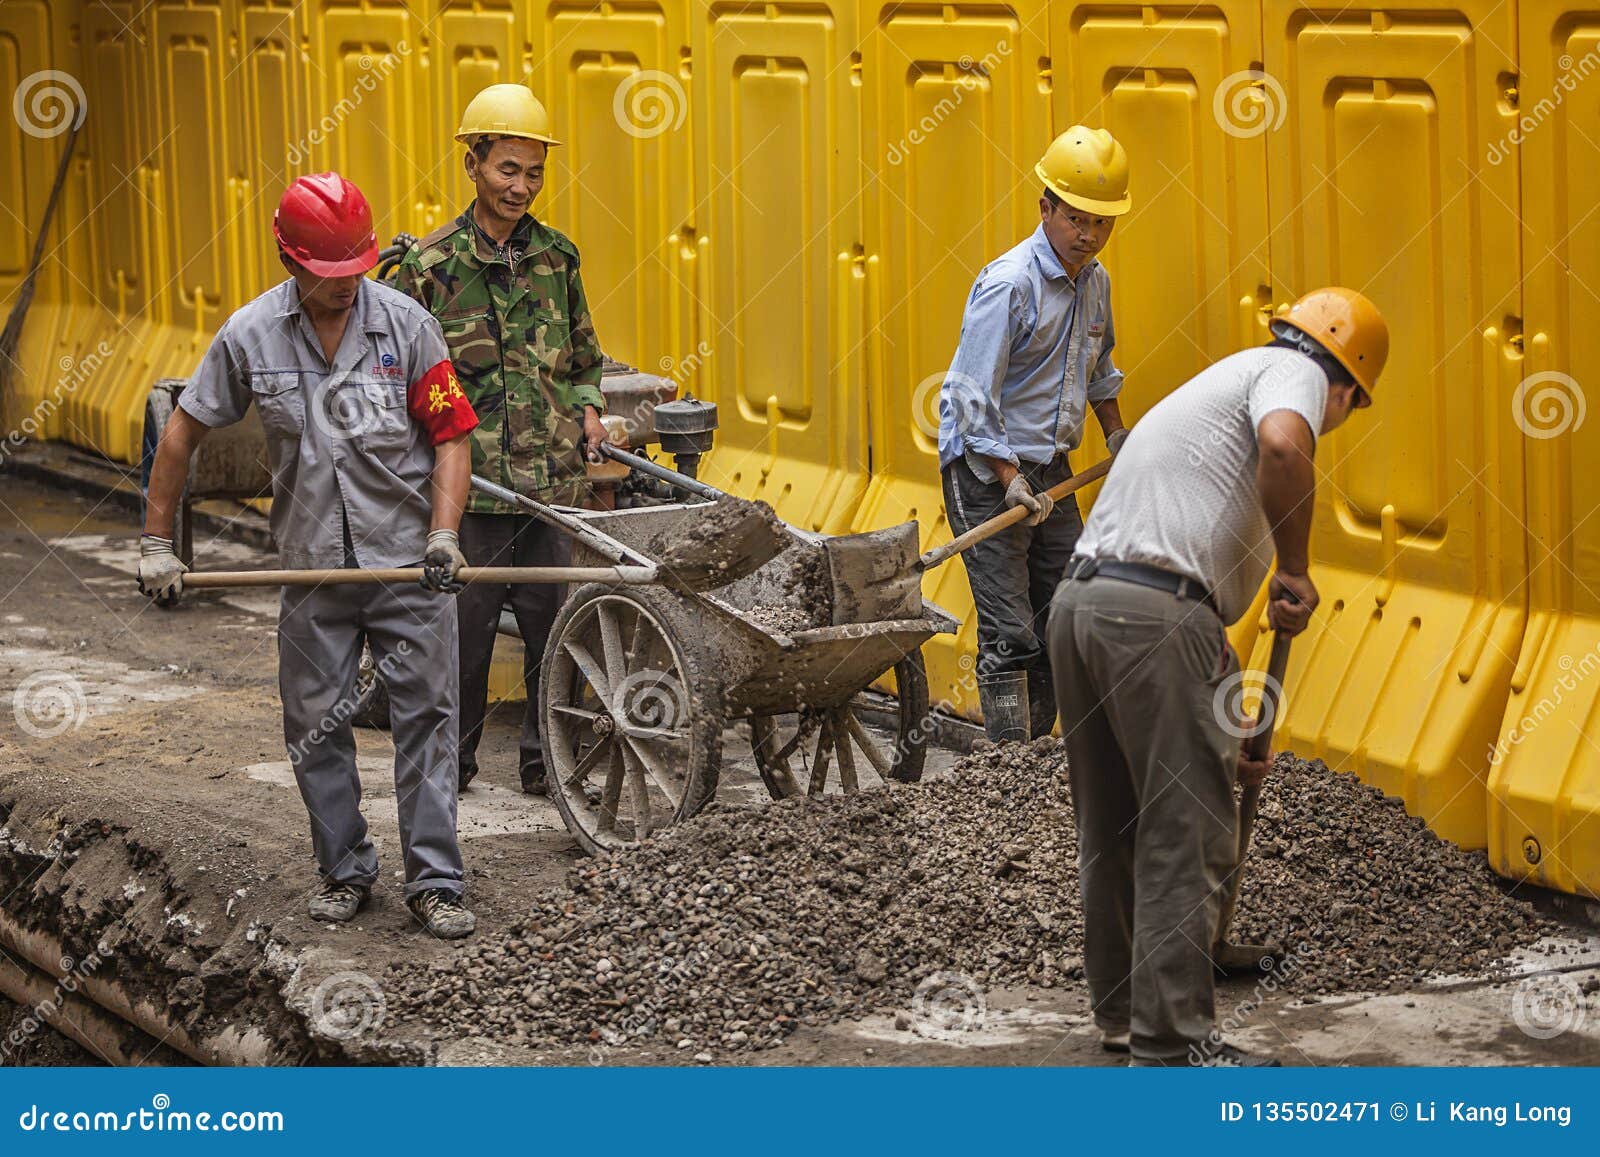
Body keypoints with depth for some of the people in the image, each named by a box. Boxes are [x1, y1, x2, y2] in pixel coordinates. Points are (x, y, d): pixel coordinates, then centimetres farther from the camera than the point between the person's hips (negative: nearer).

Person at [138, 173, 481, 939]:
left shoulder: (406, 324, -5)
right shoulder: (250, 336, -2)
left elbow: (450, 436, -1)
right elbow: (184, 431, 7)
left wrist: (444, 536, -14)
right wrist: (155, 543, 7)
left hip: (407, 564, -2)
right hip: (312, 566, 2)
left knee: (425, 717, -2)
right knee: (315, 725, 7)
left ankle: (434, 882, 3)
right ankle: (344, 871, 22)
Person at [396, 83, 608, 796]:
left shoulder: (557, 256, 10)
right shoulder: (431, 264, -2)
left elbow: (583, 354, 22)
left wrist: (587, 408, 5)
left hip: (554, 474, 3)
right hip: (472, 477, -3)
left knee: (554, 619, 4)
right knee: (465, 619, 3)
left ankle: (546, 759, 15)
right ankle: (452, 757, 18)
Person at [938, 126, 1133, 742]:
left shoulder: (1094, 282, 6)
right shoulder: (1008, 284, -19)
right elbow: (973, 397, -21)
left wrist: (1116, 434, 27)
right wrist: (1011, 480, -24)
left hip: (1049, 468, 8)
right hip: (986, 471, -8)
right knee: (1009, 630, -9)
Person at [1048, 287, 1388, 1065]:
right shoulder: (1294, 370, 6)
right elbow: (1282, 444, -22)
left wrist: (1228, 736, 38)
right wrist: (1295, 570, -10)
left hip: (1080, 599, 9)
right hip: (1153, 612, -9)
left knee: (1112, 828, 19)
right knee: (1185, 833, -2)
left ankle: (1122, 1014, 30)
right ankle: (1171, 1043, 0)